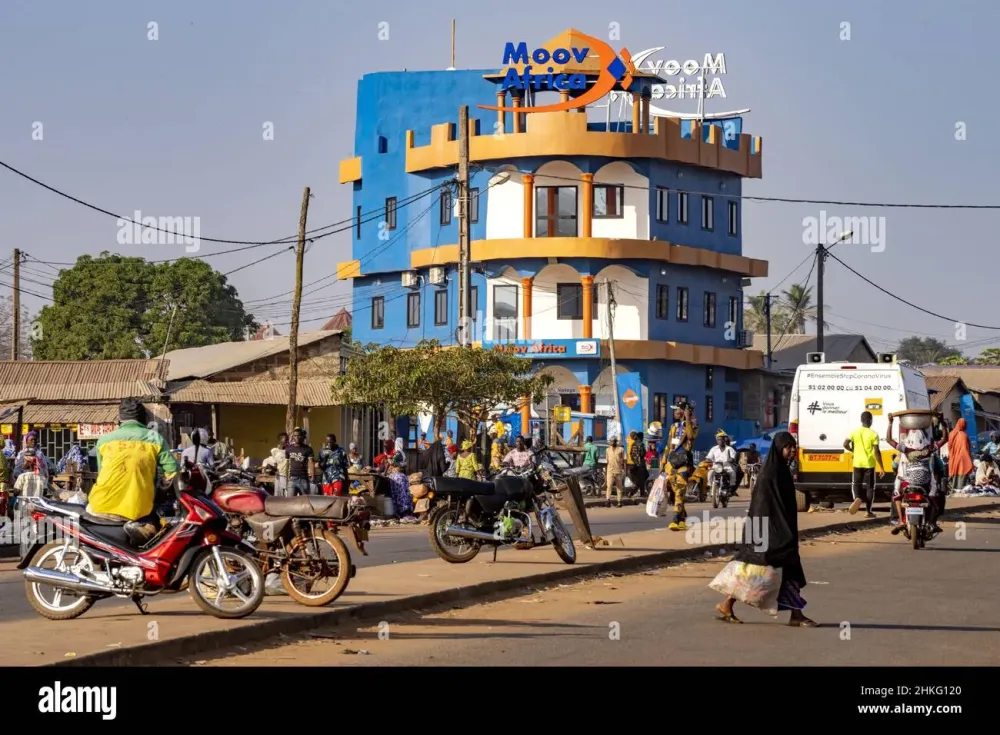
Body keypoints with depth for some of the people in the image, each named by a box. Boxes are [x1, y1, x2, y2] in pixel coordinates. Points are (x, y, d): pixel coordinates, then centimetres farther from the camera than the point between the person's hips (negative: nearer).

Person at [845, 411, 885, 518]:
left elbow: (845, 444, -6)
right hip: (869, 464, -2)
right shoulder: (873, 434, -9)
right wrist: (882, 467, -8)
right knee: (869, 487, 8)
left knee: (856, 483, 13)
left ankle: (857, 498, -19)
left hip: (857, 464, 2)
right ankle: (868, 511, 9)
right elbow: (877, 452, -13)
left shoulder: (854, 432, -1)